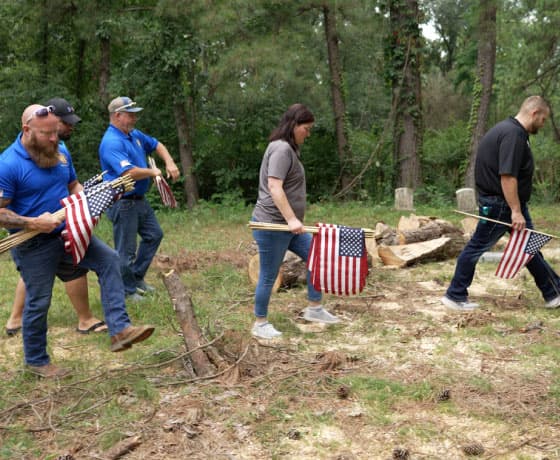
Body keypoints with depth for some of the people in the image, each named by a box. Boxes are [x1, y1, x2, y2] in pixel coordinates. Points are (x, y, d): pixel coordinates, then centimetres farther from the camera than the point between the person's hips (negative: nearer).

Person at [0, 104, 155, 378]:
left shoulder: (60, 153, 2)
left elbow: (73, 186, 16)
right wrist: (34, 223, -28)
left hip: (67, 233, 6)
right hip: (34, 245, -6)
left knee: (109, 260, -9)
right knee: (38, 303, 6)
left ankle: (119, 330, -12)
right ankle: (36, 361, 27)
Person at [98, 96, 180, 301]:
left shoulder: (134, 134, 8)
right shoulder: (111, 142, -22)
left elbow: (157, 145, 23)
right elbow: (130, 172, -32)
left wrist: (170, 163, 5)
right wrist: (153, 172, -14)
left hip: (139, 199, 10)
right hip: (123, 204, -10)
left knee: (154, 235, 20)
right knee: (126, 250, 2)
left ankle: (137, 277, 31)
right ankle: (128, 290, 17)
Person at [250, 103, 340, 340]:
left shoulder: (288, 148, 15)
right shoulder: (281, 148, -16)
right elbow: (274, 187, -26)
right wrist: (291, 219, -29)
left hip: (285, 225, 10)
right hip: (272, 224, -10)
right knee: (269, 276, 1)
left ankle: (314, 309, 19)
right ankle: (260, 324, 14)